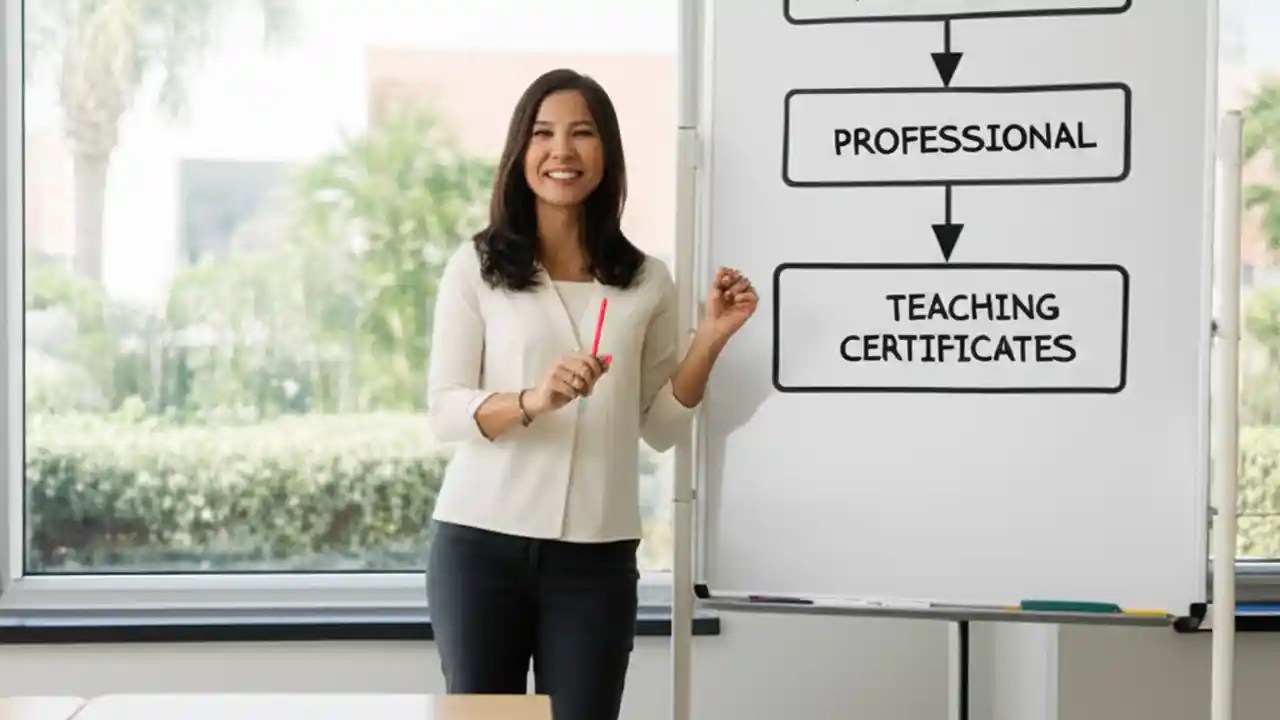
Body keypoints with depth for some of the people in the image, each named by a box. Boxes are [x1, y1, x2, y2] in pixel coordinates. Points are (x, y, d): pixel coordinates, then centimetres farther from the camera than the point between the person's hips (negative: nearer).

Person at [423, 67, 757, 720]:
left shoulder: (646, 280, 6)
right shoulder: (475, 266, 0)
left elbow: (659, 429, 8)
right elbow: (443, 412, -6)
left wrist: (710, 338, -4)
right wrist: (532, 401, -23)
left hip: (596, 555, 1)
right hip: (480, 543, -1)